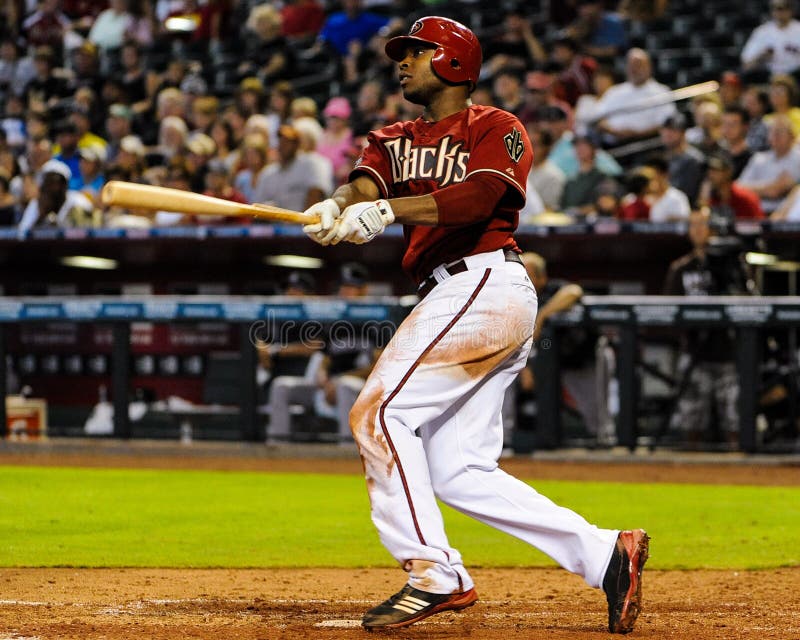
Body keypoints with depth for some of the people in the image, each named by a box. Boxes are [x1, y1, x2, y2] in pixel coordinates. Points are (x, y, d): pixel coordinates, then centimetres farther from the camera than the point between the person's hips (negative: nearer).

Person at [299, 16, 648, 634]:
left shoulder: (497, 129, 1)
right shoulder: (396, 140, 21)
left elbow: (476, 196, -19)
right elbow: (367, 182, -1)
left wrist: (389, 208, -31)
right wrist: (339, 206, -25)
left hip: (485, 284, -8)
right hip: (455, 298, 8)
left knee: (380, 412, -17)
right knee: (458, 472, 3)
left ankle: (432, 573, -18)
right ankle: (605, 554, 5)